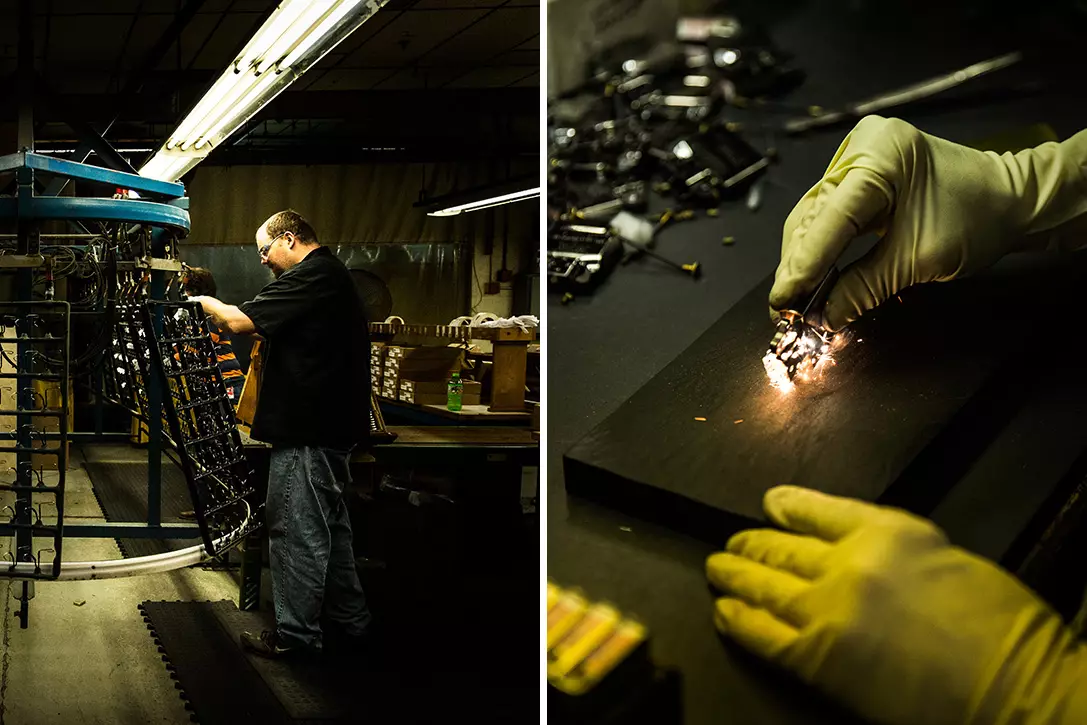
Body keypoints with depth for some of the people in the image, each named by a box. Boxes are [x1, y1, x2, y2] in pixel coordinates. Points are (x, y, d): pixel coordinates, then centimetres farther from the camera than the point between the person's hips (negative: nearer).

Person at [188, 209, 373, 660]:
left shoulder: (310, 277, -16)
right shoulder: (333, 275, 18)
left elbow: (242, 321, -19)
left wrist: (205, 302, -2)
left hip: (307, 429, -11)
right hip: (332, 423, 11)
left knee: (296, 530, -3)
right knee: (329, 528, 17)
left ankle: (296, 635, 4)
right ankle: (348, 623, 24)